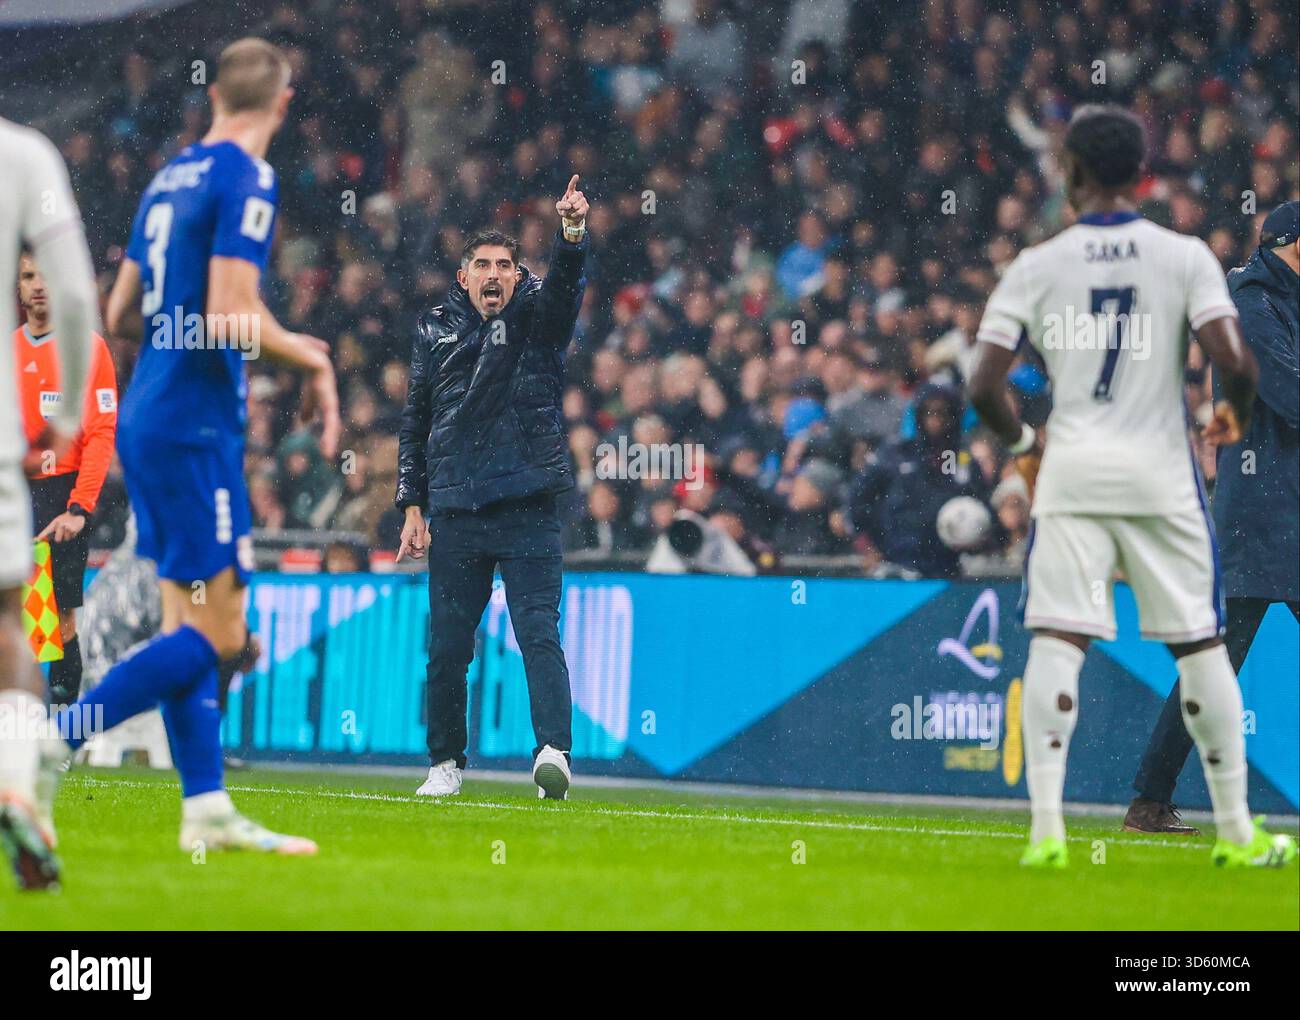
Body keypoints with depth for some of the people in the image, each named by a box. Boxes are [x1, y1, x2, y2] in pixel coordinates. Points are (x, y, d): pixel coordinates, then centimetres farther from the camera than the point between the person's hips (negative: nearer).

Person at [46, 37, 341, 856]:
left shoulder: (171, 177, 13)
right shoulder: (246, 181, -11)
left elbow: (122, 314, 17)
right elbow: (230, 318, -19)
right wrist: (312, 358, -5)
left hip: (146, 420, 9)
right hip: (196, 427, -9)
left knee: (187, 621, 9)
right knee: (217, 632, -6)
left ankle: (207, 809, 9)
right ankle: (47, 745, -13)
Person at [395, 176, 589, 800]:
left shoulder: (536, 318, 6)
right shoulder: (436, 331, 13)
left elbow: (565, 283, -17)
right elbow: (415, 425, 17)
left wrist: (572, 231, -37)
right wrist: (412, 504, 10)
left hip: (527, 509, -3)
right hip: (454, 514, 3)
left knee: (538, 633, -14)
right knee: (446, 648, 6)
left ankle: (554, 751, -26)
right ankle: (446, 763, 20)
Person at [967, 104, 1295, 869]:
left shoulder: (1037, 266, 1)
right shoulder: (1184, 256, -2)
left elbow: (985, 385, -4)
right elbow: (1232, 359, -14)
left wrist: (1022, 443, 15)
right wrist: (1237, 413, 8)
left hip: (1071, 470, 0)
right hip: (1160, 472, 0)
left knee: (1056, 641, -2)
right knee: (1200, 643, 9)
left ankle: (1046, 826, -13)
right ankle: (1237, 830, 14)